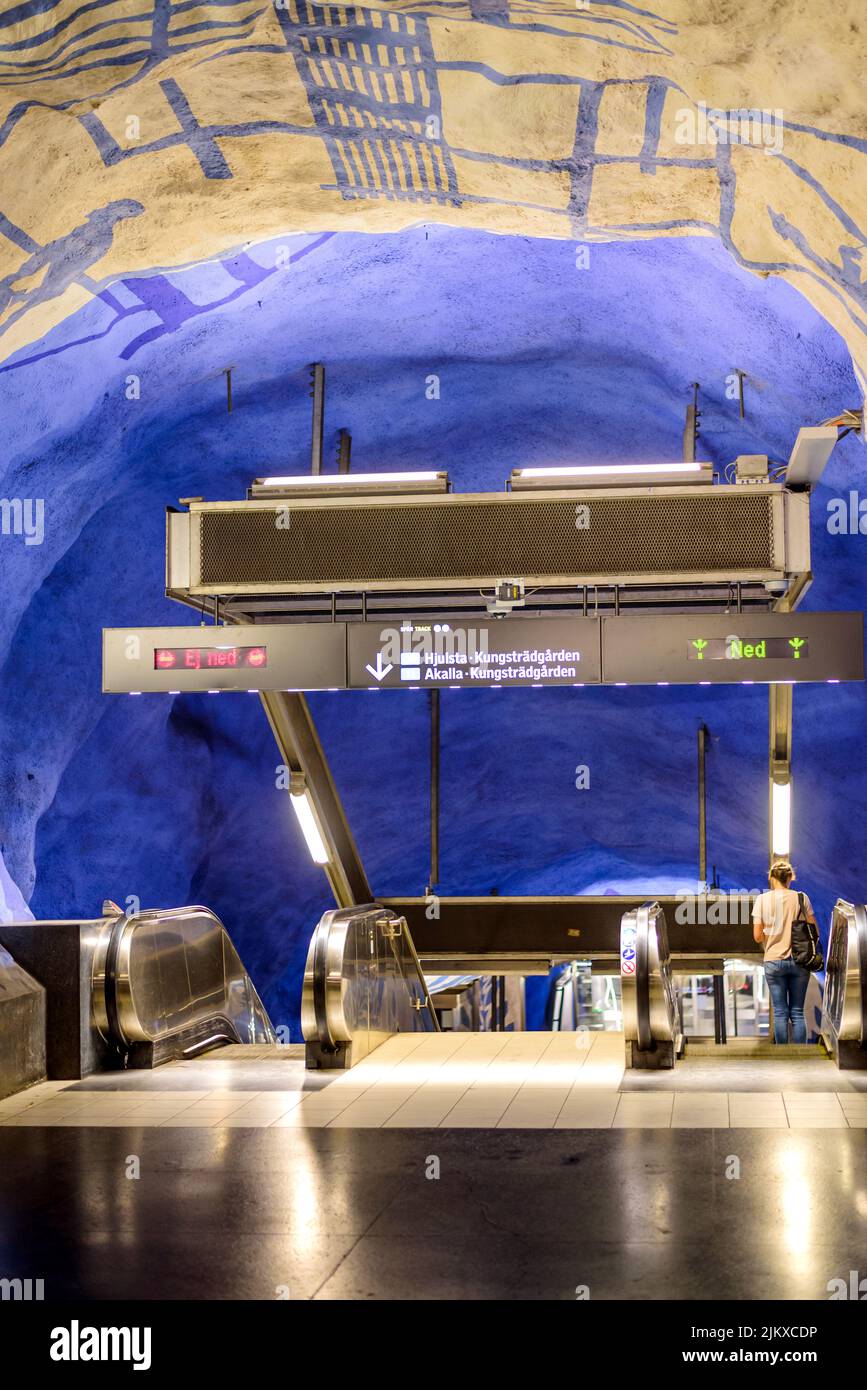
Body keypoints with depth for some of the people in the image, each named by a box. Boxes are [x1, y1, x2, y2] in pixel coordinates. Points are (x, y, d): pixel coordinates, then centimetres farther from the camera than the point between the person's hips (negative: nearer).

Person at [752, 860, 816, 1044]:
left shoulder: (762, 899, -5)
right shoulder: (802, 898, -3)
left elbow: (758, 936, -6)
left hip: (774, 961, -1)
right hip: (799, 960, 1)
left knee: (780, 1012, 5)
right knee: (797, 1012, 6)